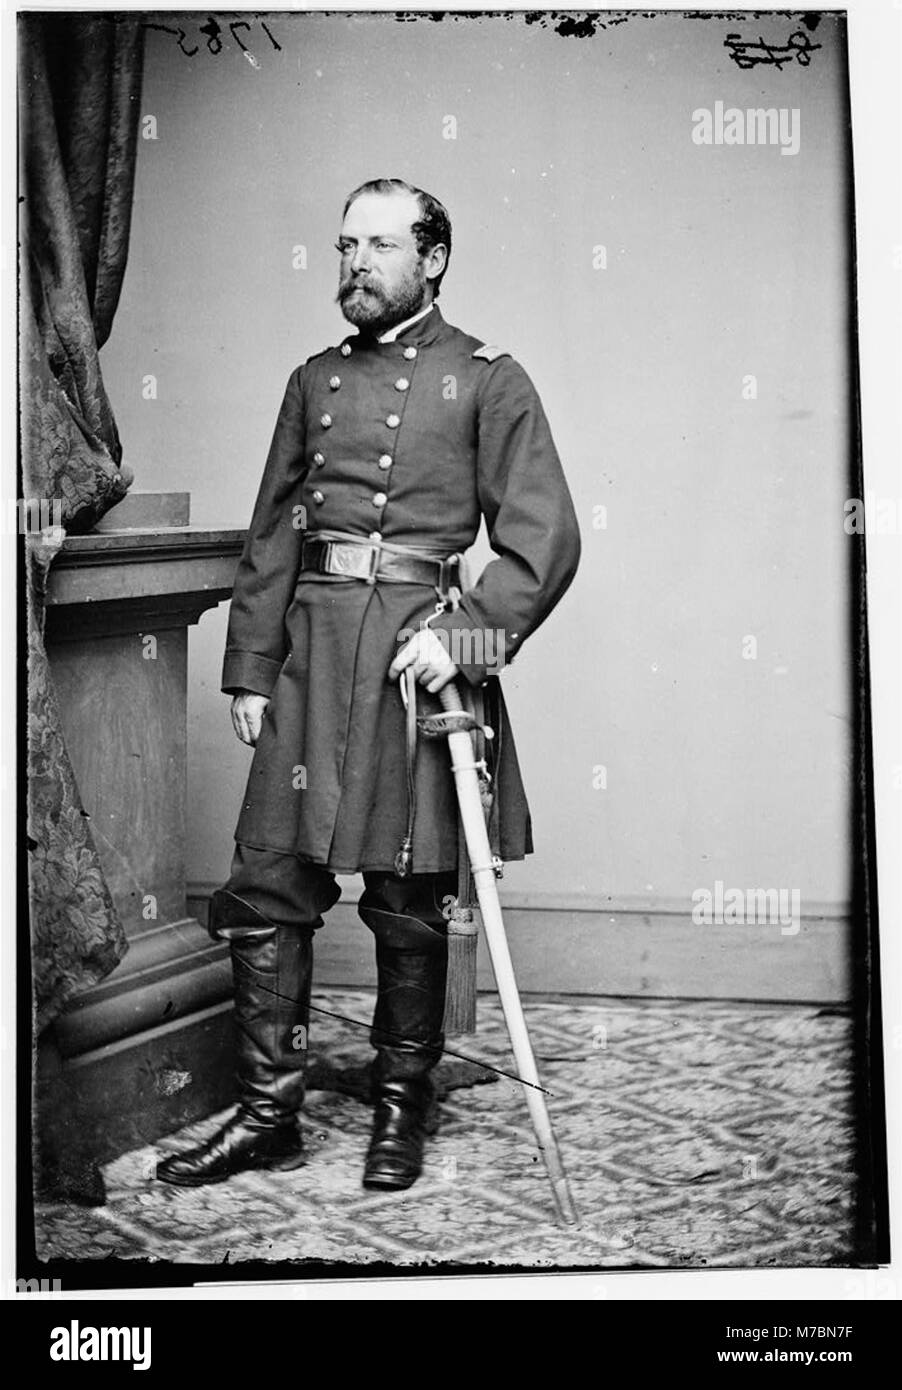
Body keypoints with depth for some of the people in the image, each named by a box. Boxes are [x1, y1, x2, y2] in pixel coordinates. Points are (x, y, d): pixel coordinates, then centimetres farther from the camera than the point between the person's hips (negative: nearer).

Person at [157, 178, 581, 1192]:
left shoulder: (487, 381, 4)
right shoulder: (315, 381, 17)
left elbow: (544, 538, -4)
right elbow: (271, 536, 15)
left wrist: (464, 636, -17)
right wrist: (250, 669, 7)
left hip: (421, 643, -4)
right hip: (311, 646, 4)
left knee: (408, 899, 3)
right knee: (266, 885, 1)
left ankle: (401, 1109, 20)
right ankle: (267, 1114, 13)